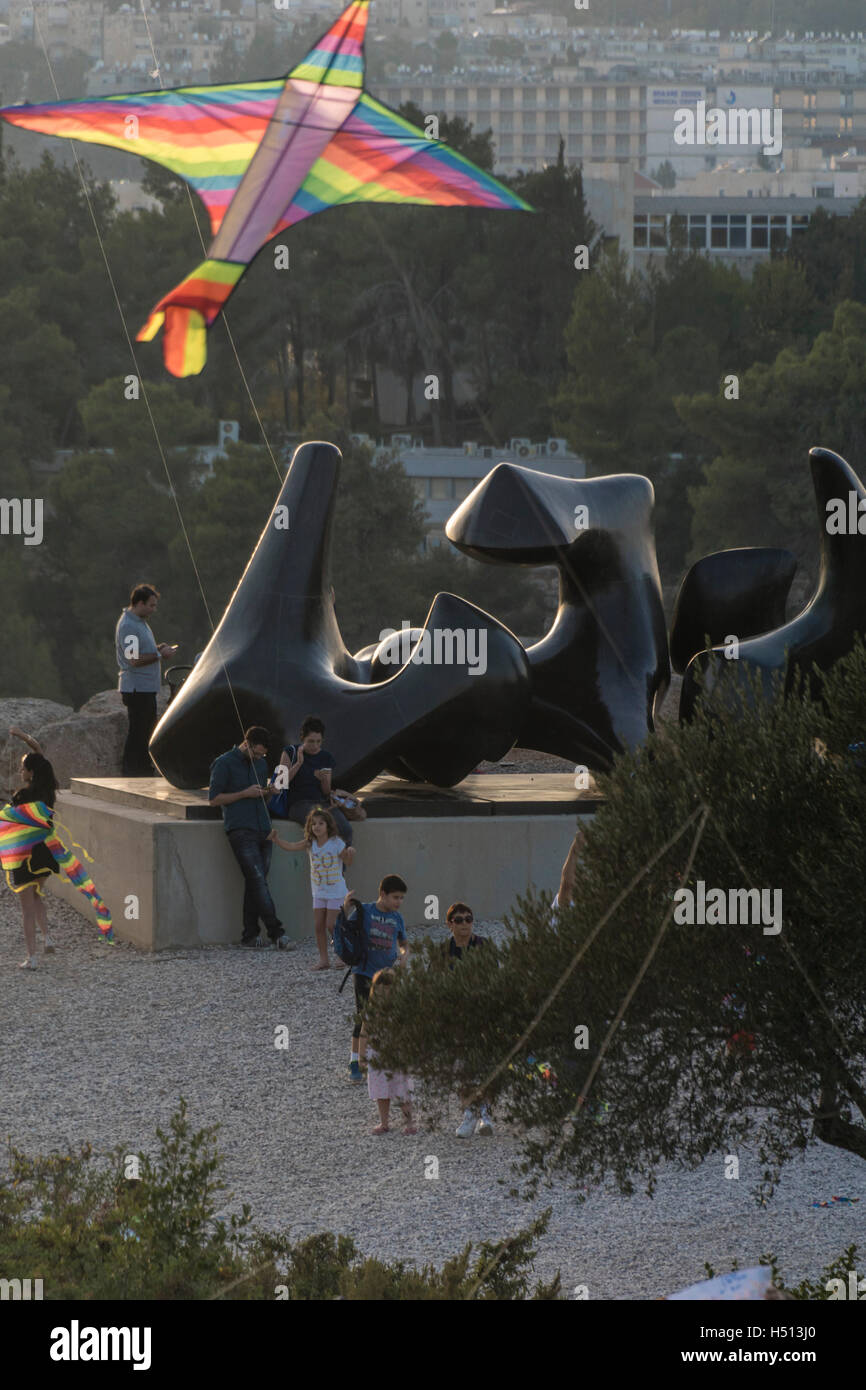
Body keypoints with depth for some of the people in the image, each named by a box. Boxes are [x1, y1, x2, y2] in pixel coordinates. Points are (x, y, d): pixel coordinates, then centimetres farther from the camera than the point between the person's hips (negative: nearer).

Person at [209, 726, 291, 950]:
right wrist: (245, 794, -10)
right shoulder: (224, 763, -1)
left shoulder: (261, 763, 19)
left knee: (255, 883, 2)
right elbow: (214, 799, -3)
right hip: (240, 829, -6)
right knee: (258, 880, -14)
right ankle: (276, 933, -19)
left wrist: (267, 792, 5)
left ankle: (250, 935, 5)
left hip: (263, 830, 6)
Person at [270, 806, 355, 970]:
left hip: (336, 891, -5)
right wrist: (276, 839, -28)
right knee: (318, 926, 3)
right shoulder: (311, 843, -2)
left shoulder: (336, 843, -13)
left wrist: (350, 855, -28)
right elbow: (290, 846, -11)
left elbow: (347, 861, -5)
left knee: (331, 925, -8)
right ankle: (323, 959, 11)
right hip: (319, 892, 5)